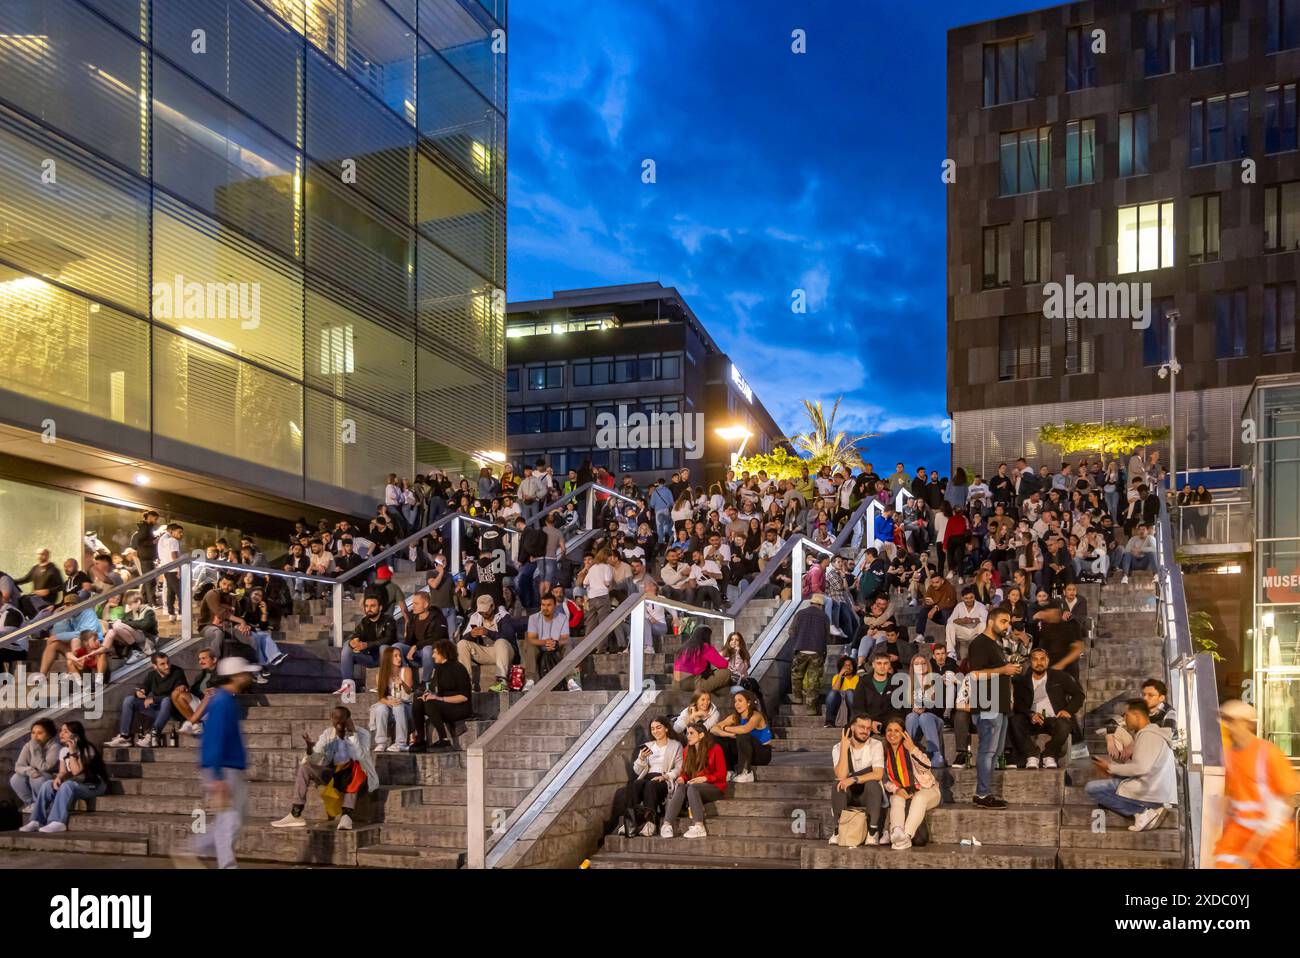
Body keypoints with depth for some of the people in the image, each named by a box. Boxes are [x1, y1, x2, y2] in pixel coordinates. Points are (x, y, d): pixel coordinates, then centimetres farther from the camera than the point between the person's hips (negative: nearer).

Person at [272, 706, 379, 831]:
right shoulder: (327, 734, 1)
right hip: (333, 775, 4)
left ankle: (346, 815, -48)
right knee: (304, 767, -16)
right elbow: (316, 760, -6)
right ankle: (295, 815, -21)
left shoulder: (362, 734, -10)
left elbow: (360, 757, -27)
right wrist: (310, 748, -26)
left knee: (355, 765, -38)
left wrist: (352, 733, -28)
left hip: (355, 779, -4)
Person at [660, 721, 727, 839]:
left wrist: (705, 778, -21)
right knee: (680, 787, -28)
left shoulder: (715, 749, -3)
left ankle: (699, 828, -45)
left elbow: (722, 774, -6)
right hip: (693, 786, 4)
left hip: (714, 787, -4)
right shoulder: (688, 750, 13)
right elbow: (685, 772, 13)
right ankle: (666, 825, -43)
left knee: (692, 788, -35)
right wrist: (682, 778, -10)